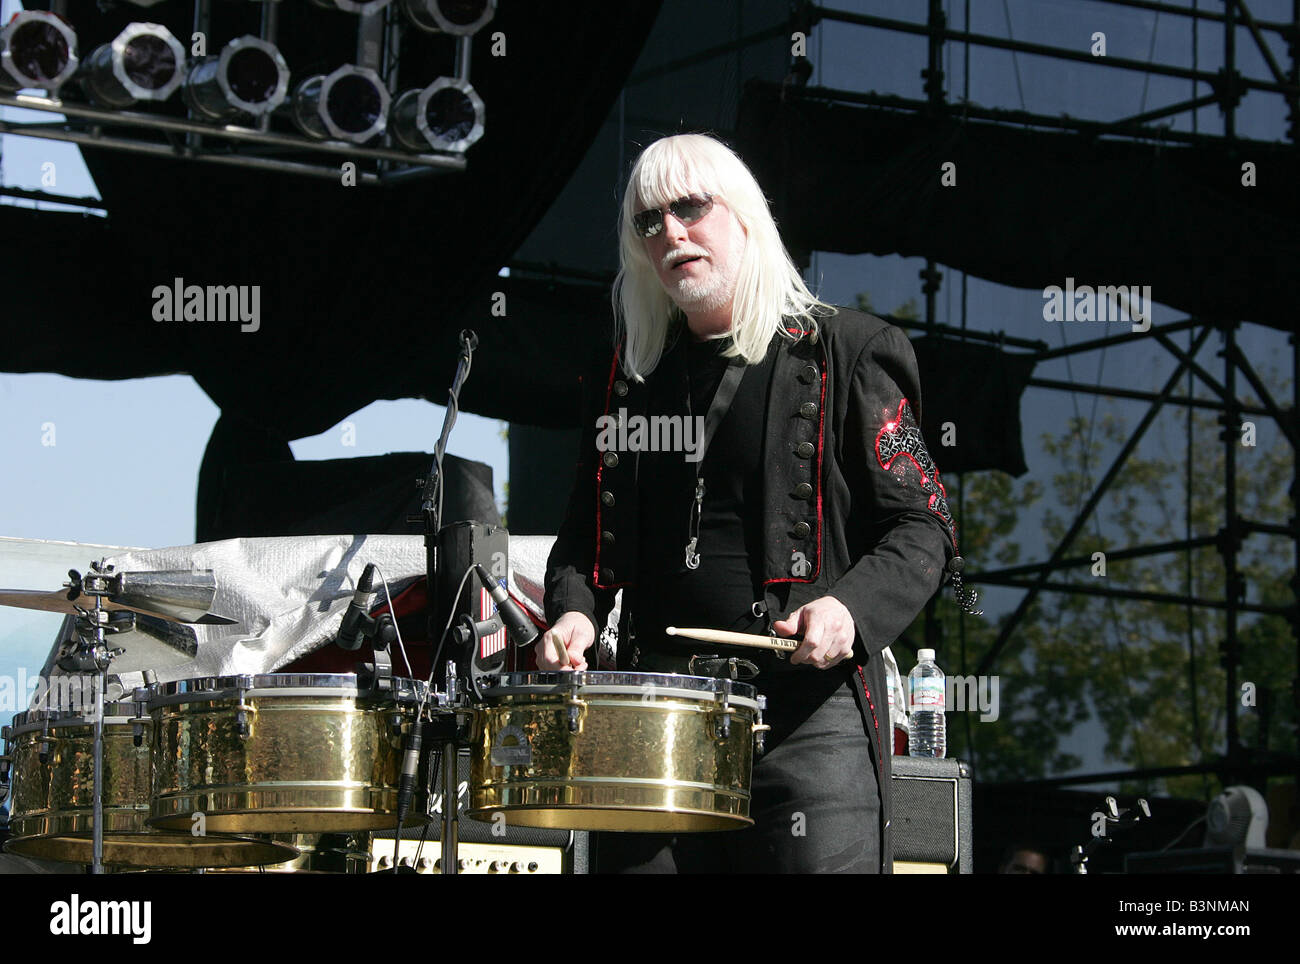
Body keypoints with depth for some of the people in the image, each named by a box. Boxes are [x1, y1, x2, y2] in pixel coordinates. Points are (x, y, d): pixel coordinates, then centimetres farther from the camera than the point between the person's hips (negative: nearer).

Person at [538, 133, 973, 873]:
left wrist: (853, 608, -17)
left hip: (808, 707, -4)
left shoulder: (842, 354, 4)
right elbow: (587, 535, 23)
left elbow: (925, 529, 1)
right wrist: (574, 614, 1)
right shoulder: (627, 379, 17)